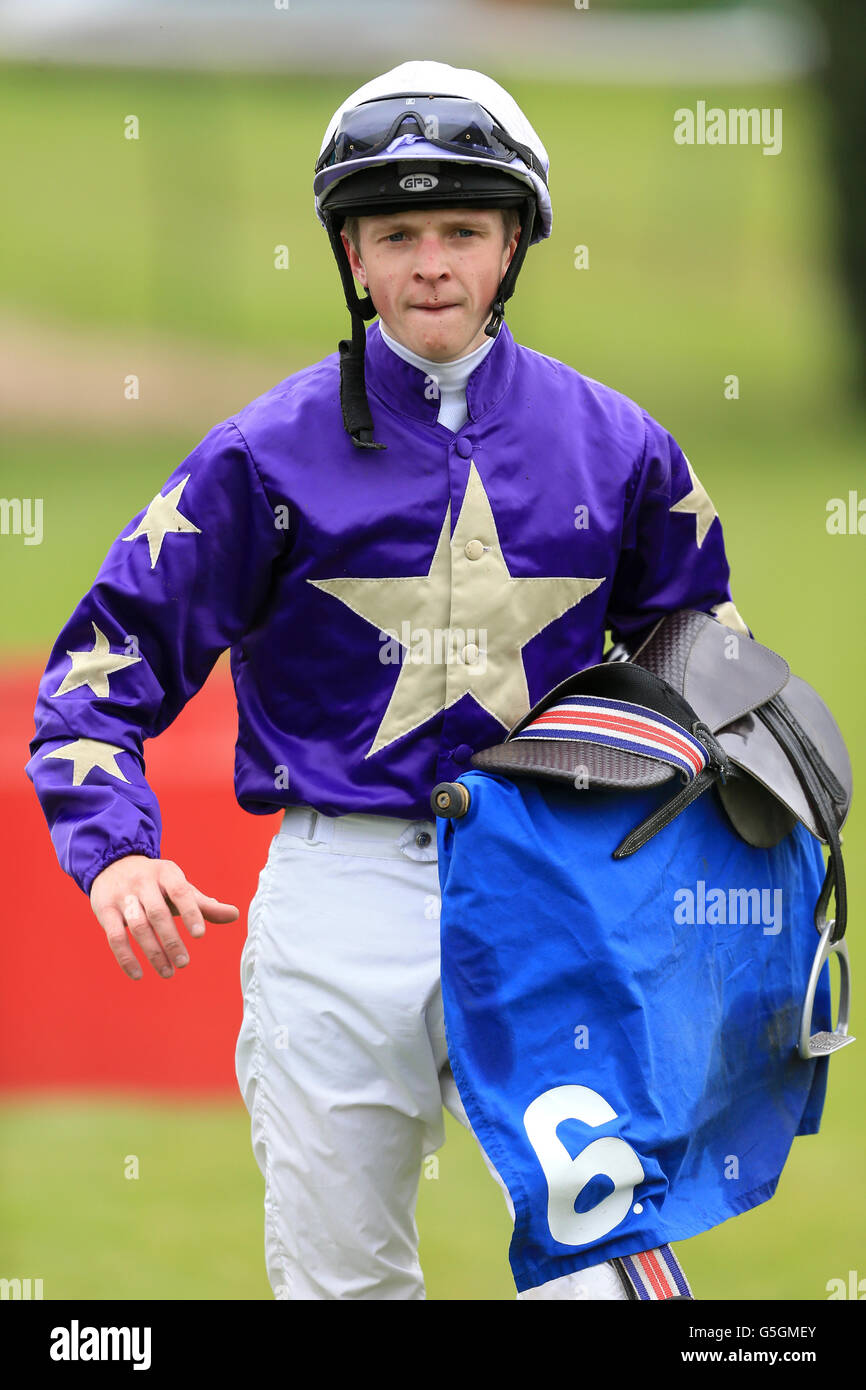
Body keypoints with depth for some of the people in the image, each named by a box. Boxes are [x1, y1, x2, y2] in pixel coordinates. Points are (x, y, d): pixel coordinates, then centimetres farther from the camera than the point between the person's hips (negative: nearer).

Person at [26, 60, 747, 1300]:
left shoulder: (613, 447, 7)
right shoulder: (270, 453, 0)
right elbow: (111, 654, 0)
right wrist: (113, 851, -16)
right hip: (344, 886, -1)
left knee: (600, 1261, -8)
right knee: (340, 1276, 7)